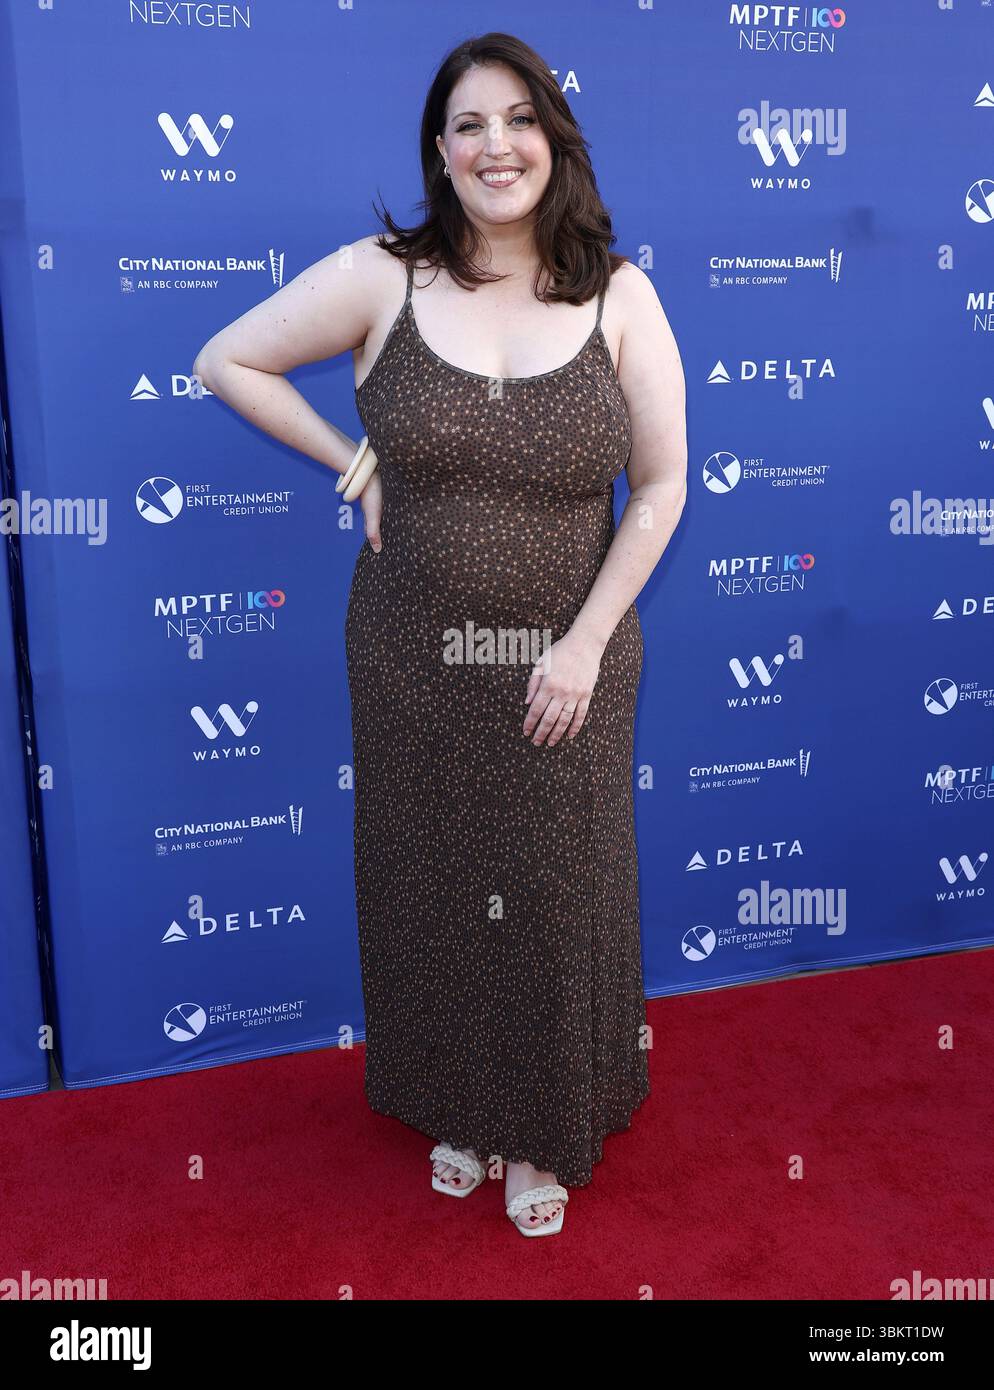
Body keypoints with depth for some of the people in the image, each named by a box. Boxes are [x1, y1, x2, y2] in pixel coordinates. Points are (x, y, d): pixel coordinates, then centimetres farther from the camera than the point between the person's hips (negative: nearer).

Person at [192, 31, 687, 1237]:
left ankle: (543, 1133, 37)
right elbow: (226, 360, 4)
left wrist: (585, 642, -10)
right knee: (431, 883, 14)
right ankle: (456, 1108, 42)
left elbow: (660, 486, -3)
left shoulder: (619, 297, -4)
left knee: (557, 890, 11)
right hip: (413, 660, 1)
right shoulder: (383, 277, -5)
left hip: (567, 660, 0)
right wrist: (358, 466, -3)